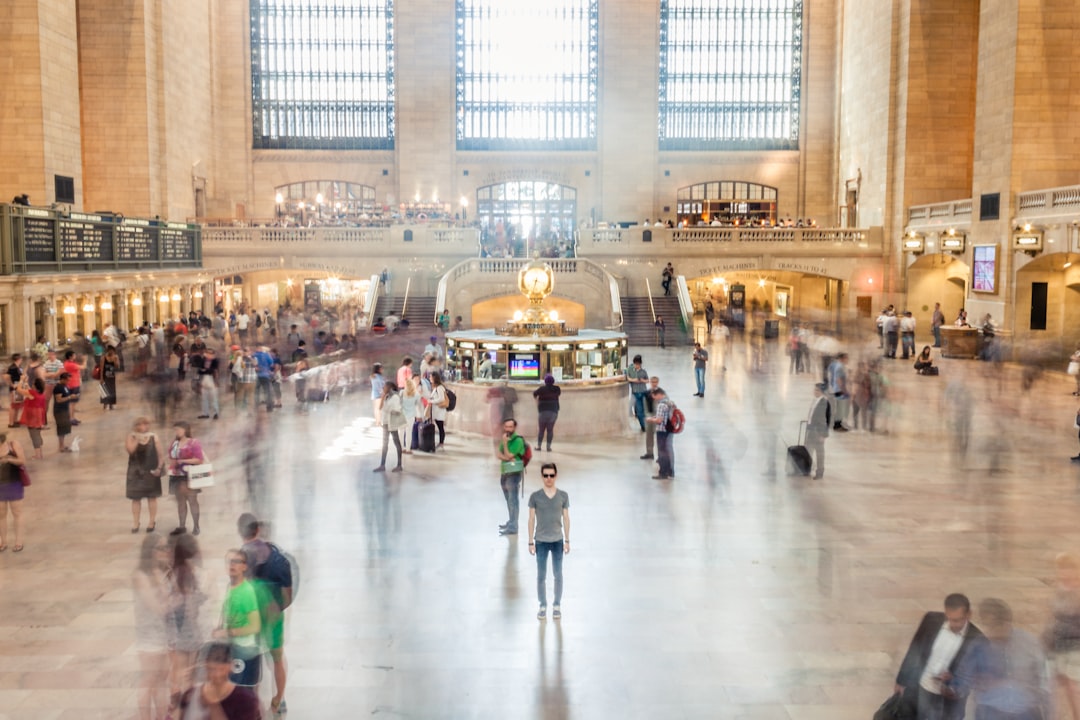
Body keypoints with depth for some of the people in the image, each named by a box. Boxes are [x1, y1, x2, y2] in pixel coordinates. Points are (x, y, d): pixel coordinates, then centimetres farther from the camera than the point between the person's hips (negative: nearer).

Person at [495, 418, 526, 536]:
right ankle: (510, 522, 30)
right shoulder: (505, 439, 12)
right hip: (505, 473, 8)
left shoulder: (518, 440, -13)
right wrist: (505, 456, -15)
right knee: (509, 500, 18)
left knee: (512, 500, -10)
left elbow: (508, 456, -16)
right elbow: (498, 454, 4)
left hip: (514, 473, -8)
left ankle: (513, 527, -10)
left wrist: (504, 443, -18)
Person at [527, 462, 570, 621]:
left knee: (558, 575, 9)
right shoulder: (535, 497, -6)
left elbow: (566, 518, 3)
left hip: (557, 541, 1)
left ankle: (557, 605, 22)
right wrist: (530, 542, -3)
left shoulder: (563, 496, -2)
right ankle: (543, 606, 20)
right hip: (541, 541, -1)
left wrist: (567, 540, 2)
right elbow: (531, 519, -1)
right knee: (541, 576, 7)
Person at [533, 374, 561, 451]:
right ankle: (548, 446, 0)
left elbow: (534, 393, 7)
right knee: (550, 429, 4)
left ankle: (538, 445, 7)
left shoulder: (542, 389, -7)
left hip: (543, 411, -2)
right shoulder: (556, 389, 1)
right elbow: (560, 392, 23)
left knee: (541, 429, 7)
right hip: (554, 411, 2)